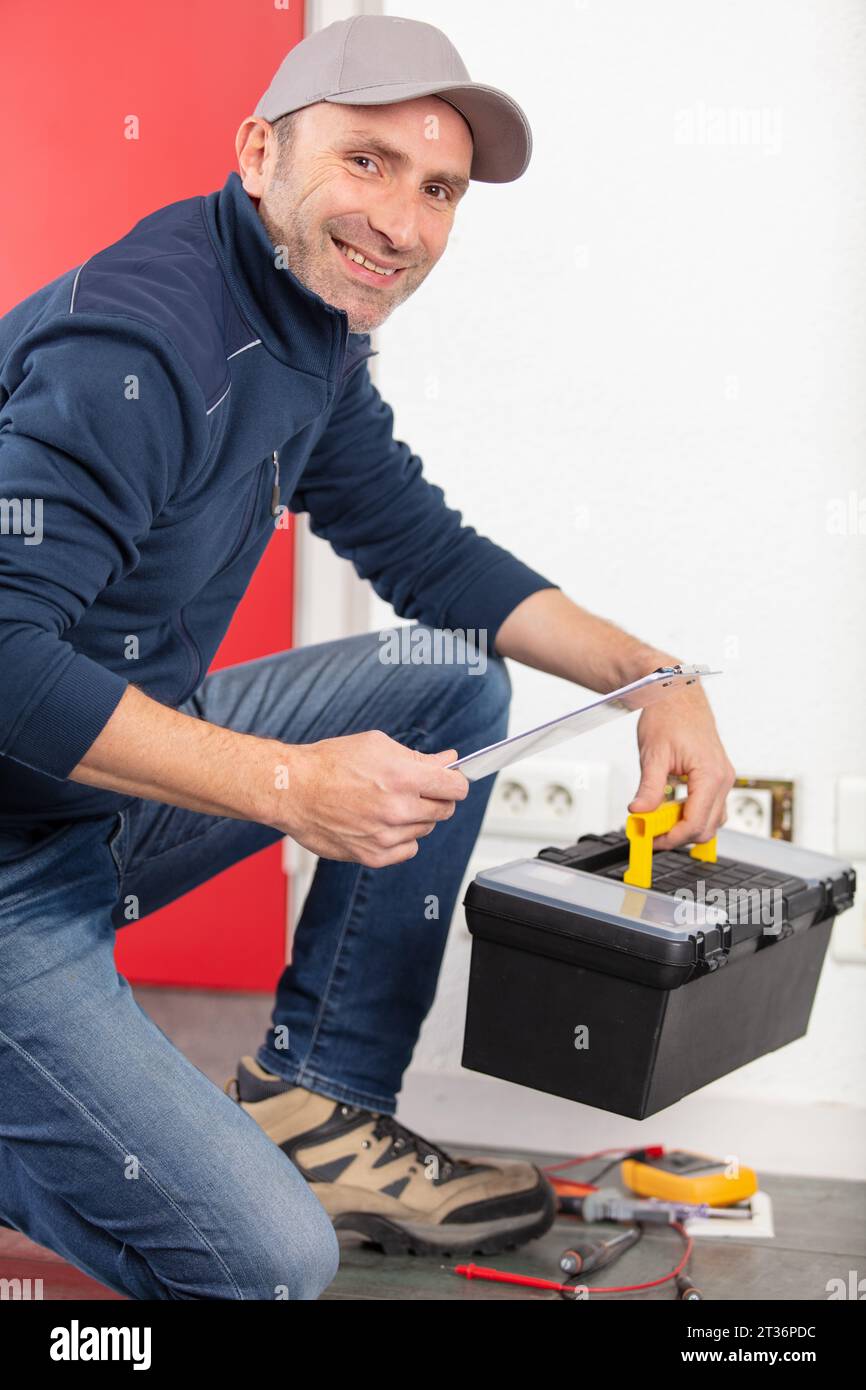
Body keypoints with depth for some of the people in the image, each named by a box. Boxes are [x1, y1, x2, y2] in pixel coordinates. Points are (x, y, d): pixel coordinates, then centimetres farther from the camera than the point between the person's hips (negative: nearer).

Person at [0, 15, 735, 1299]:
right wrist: (288, 786, -33)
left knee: (457, 682, 6)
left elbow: (425, 552, 14)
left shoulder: (313, 336, 5)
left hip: (125, 783, 10)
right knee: (267, 1262, -17)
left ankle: (313, 1106, 7)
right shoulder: (134, 340, -25)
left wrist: (651, 677, 3)